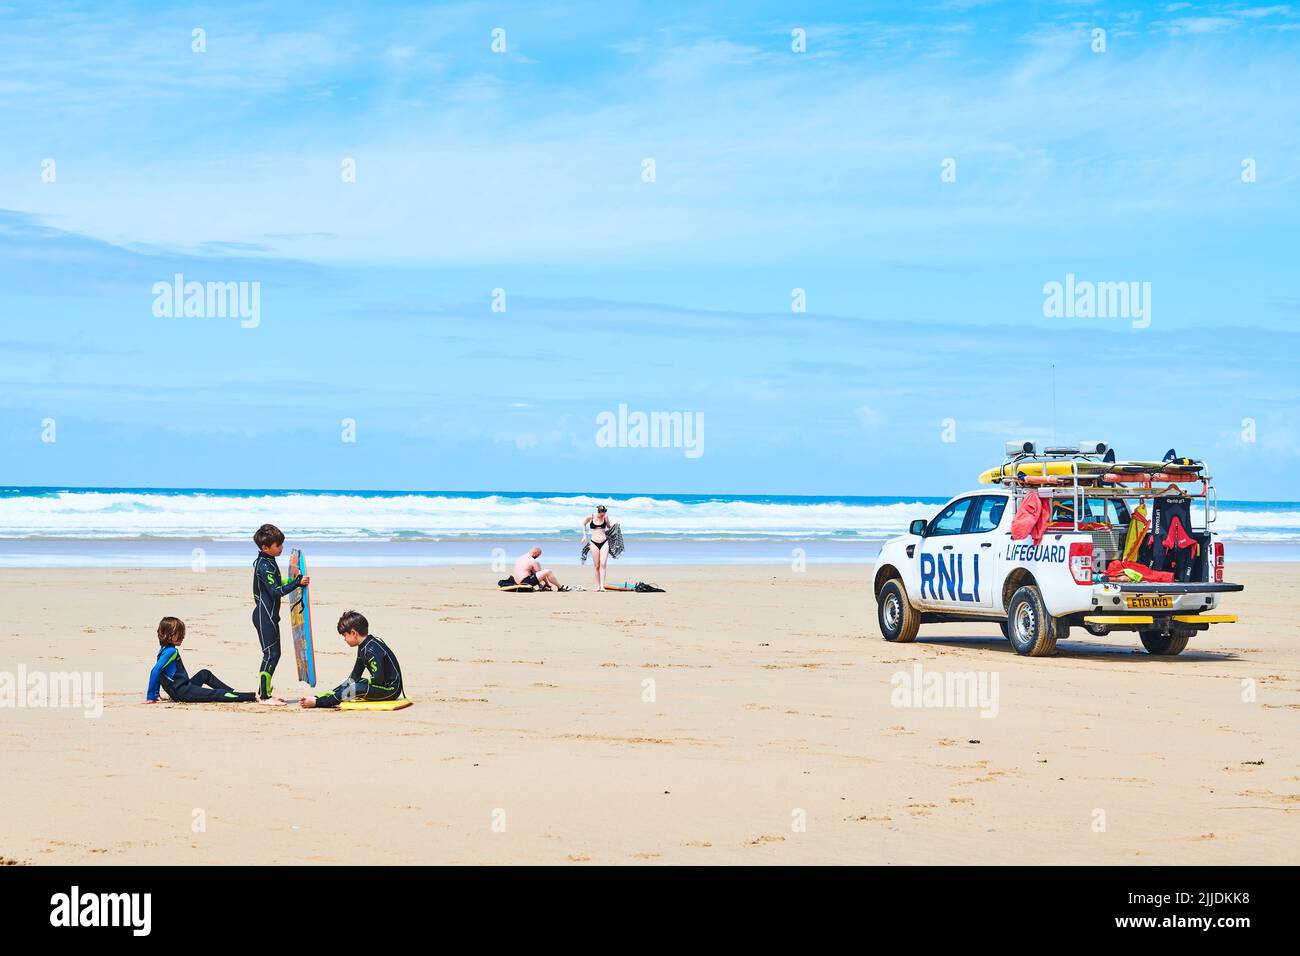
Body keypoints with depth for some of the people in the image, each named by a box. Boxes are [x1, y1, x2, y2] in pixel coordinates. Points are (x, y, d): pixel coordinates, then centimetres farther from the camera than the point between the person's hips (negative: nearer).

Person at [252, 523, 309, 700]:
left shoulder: (266, 562, 13)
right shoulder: (265, 566, -19)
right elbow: (276, 591, -26)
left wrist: (295, 580, 31)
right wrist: (297, 582, -29)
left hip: (268, 615, 10)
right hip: (265, 617, -10)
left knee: (272, 653, 14)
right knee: (271, 654, -9)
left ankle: (262, 692, 19)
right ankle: (264, 695, -7)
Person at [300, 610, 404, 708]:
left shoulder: (371, 650, -21)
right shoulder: (363, 647, 11)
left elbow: (378, 678, -26)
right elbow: (355, 676, 16)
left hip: (391, 689, -11)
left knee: (356, 688, -24)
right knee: (350, 683, 15)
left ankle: (317, 702, -20)